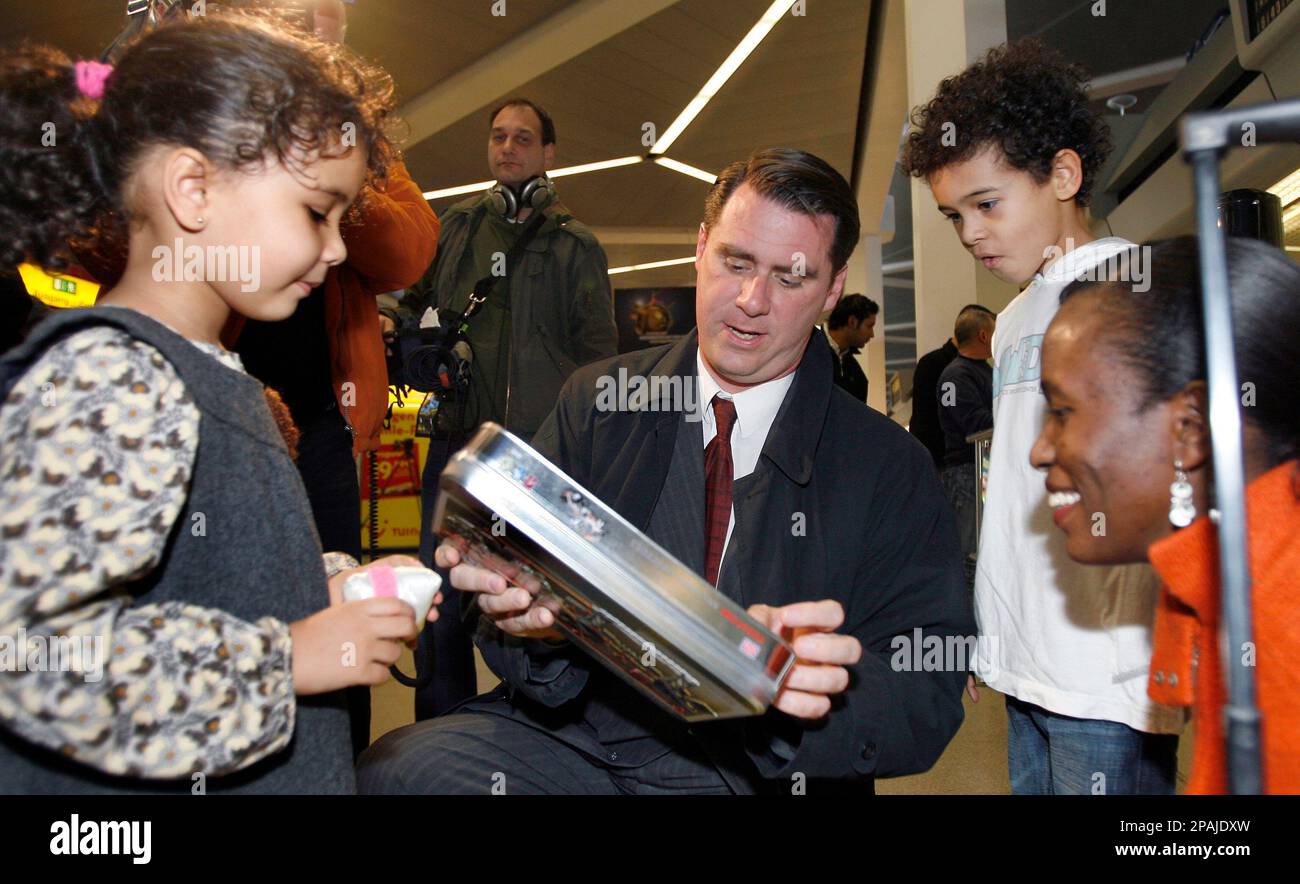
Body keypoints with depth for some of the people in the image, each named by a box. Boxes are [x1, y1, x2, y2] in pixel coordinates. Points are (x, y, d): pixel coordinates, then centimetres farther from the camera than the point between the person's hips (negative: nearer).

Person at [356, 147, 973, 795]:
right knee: (394, 768, -24)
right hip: (573, 735, 1)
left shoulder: (888, 465, -1)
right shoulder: (596, 401, 5)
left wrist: (827, 684, -27)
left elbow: (931, 699, -5)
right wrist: (526, 615, -23)